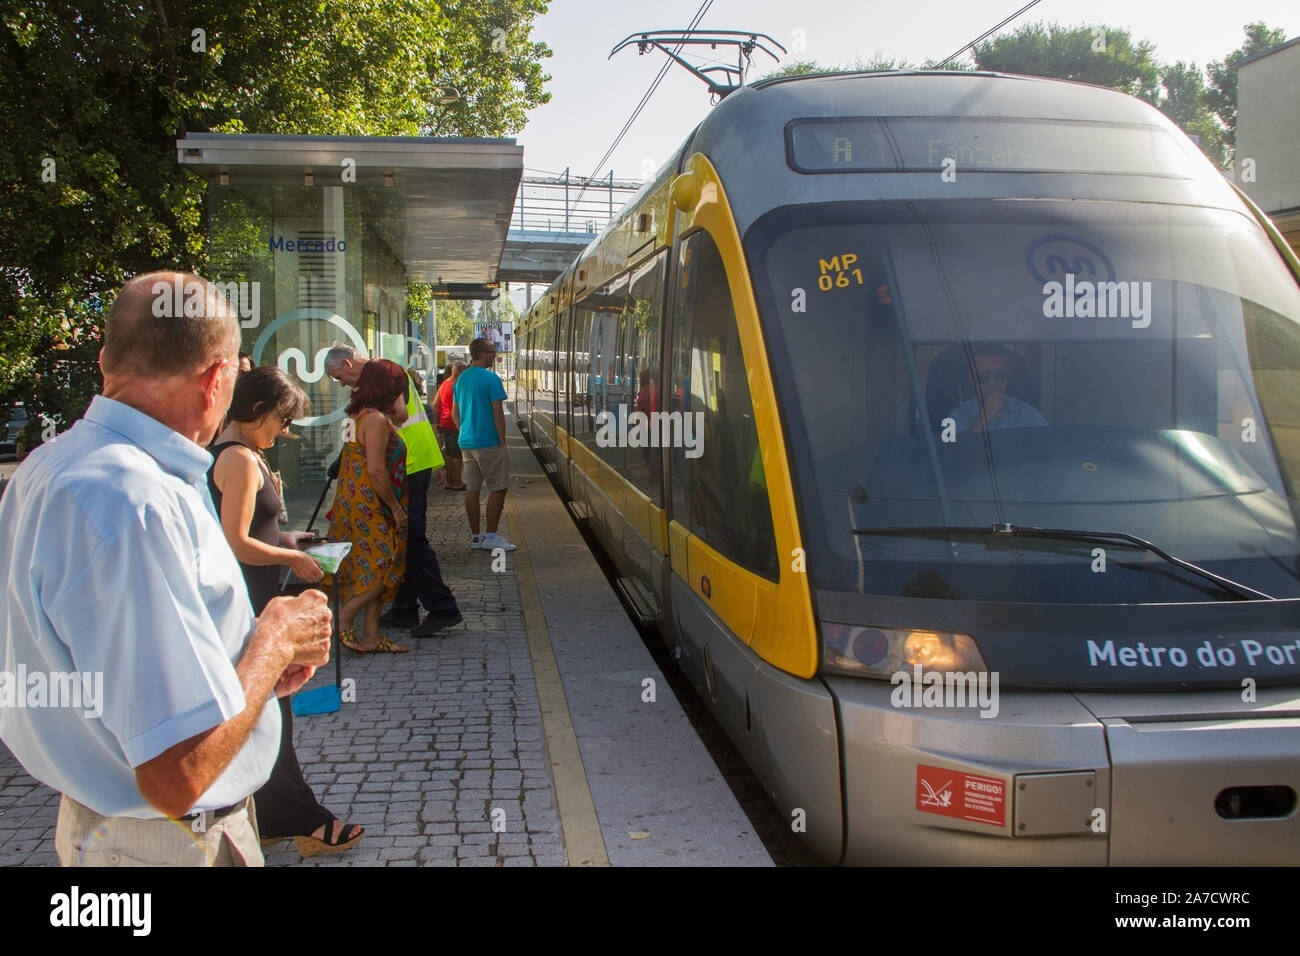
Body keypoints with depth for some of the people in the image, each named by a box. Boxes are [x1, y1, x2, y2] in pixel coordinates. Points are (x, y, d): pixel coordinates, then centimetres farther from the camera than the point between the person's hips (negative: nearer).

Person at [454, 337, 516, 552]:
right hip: (488, 443, -8)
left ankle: (475, 536, 14)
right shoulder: (491, 379, -12)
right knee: (498, 488, 0)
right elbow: (497, 413, -14)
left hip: (466, 442, 8)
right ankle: (490, 537, -2)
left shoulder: (461, 379, 11)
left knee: (472, 489, 9)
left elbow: (455, 413, 16)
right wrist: (502, 441, -8)